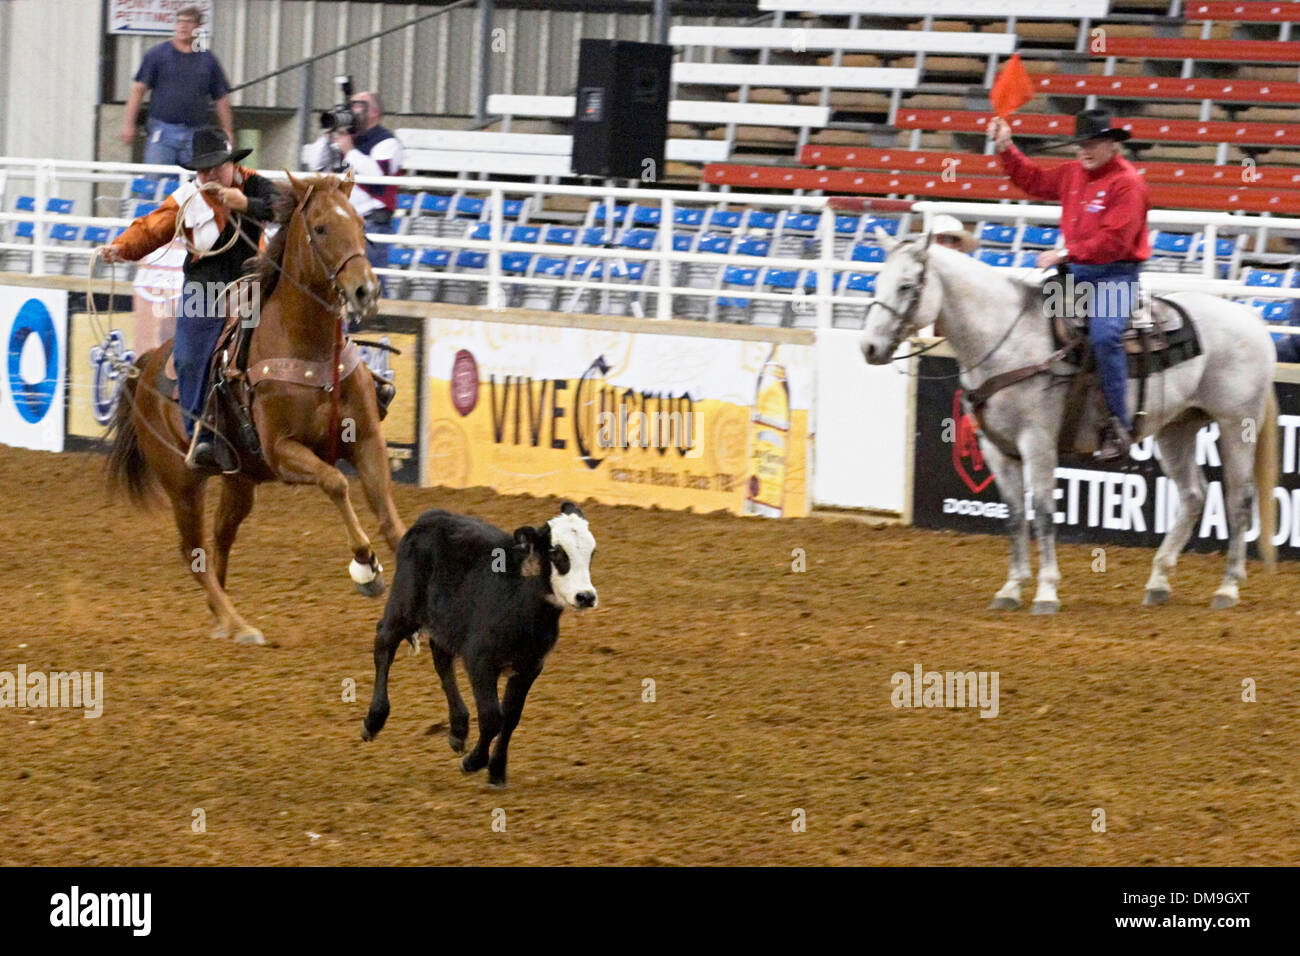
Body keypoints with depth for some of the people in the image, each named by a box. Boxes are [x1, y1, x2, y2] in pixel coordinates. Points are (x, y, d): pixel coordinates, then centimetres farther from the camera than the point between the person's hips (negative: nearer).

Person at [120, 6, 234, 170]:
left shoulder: (208, 61, 10)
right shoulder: (158, 55, 4)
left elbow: (221, 99, 15)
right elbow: (138, 89, 2)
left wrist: (227, 132, 11)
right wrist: (129, 124, -4)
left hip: (195, 136, 2)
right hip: (163, 131, -2)